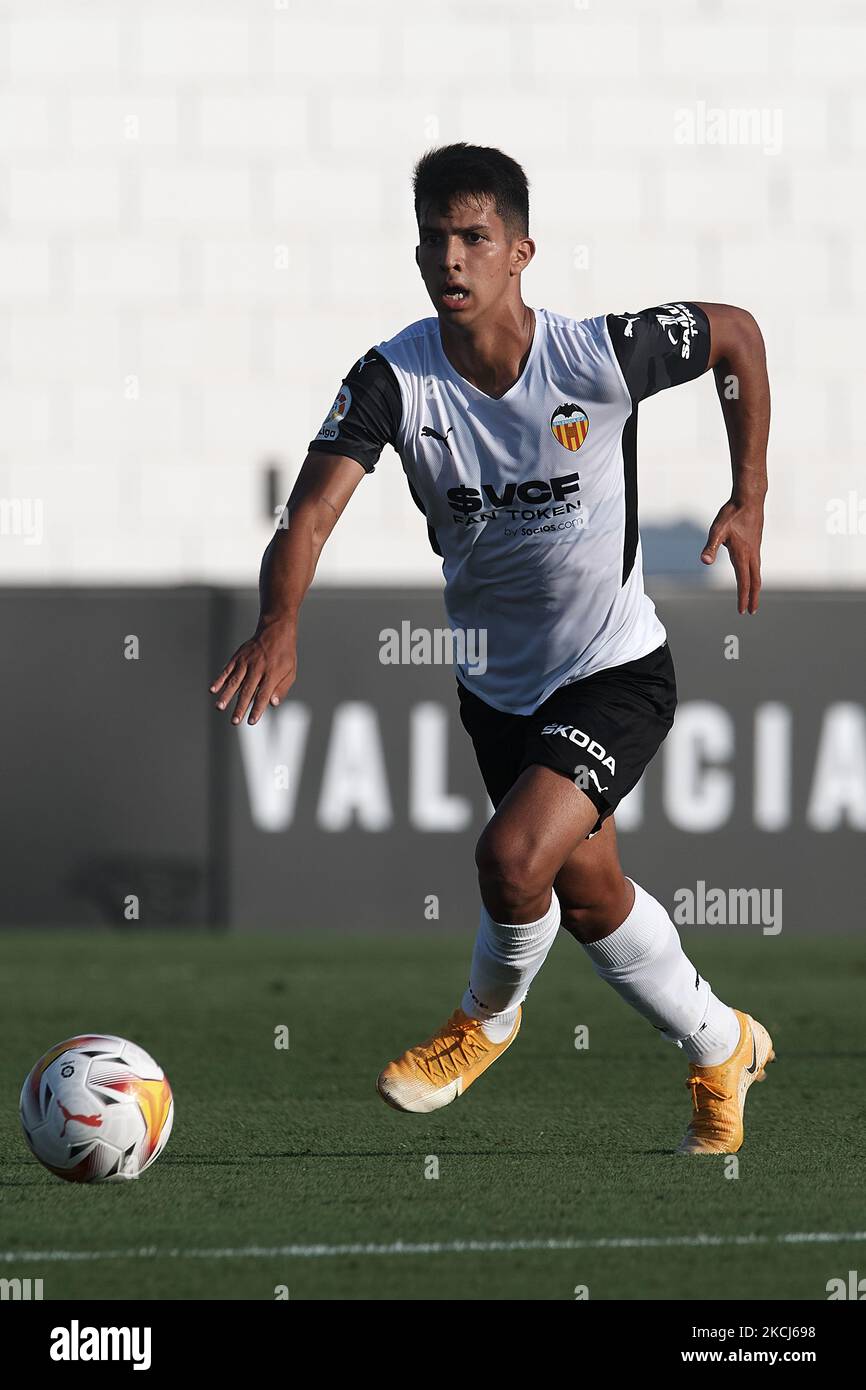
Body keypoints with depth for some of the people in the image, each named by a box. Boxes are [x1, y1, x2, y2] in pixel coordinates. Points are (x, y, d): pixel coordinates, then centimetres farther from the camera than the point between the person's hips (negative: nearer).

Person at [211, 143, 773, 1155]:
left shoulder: (601, 355, -22)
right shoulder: (393, 378, -18)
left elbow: (737, 334, -2)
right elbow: (312, 510, -29)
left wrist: (750, 497, -2)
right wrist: (278, 626, -48)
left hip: (618, 671, -4)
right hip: (498, 682, 4)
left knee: (514, 856, -24)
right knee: (590, 896, 19)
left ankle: (487, 1020, 9)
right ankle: (723, 1052, 45)